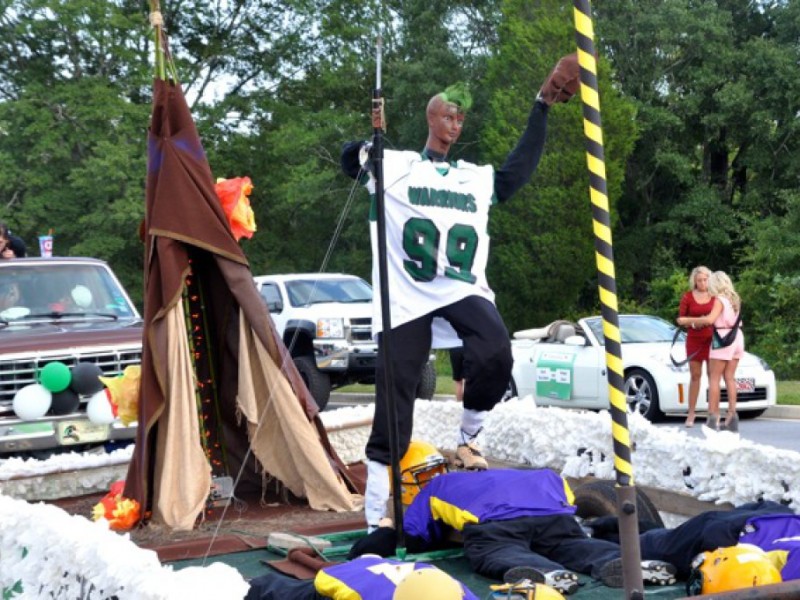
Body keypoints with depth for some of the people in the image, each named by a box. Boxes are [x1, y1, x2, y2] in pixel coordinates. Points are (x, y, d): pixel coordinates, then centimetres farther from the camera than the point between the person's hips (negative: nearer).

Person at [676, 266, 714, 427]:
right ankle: (691, 413, 7)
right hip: (694, 340, 0)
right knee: (695, 375, 4)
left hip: (711, 340, 0)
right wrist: (681, 321, -19)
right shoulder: (688, 297, 1)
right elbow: (681, 318, 3)